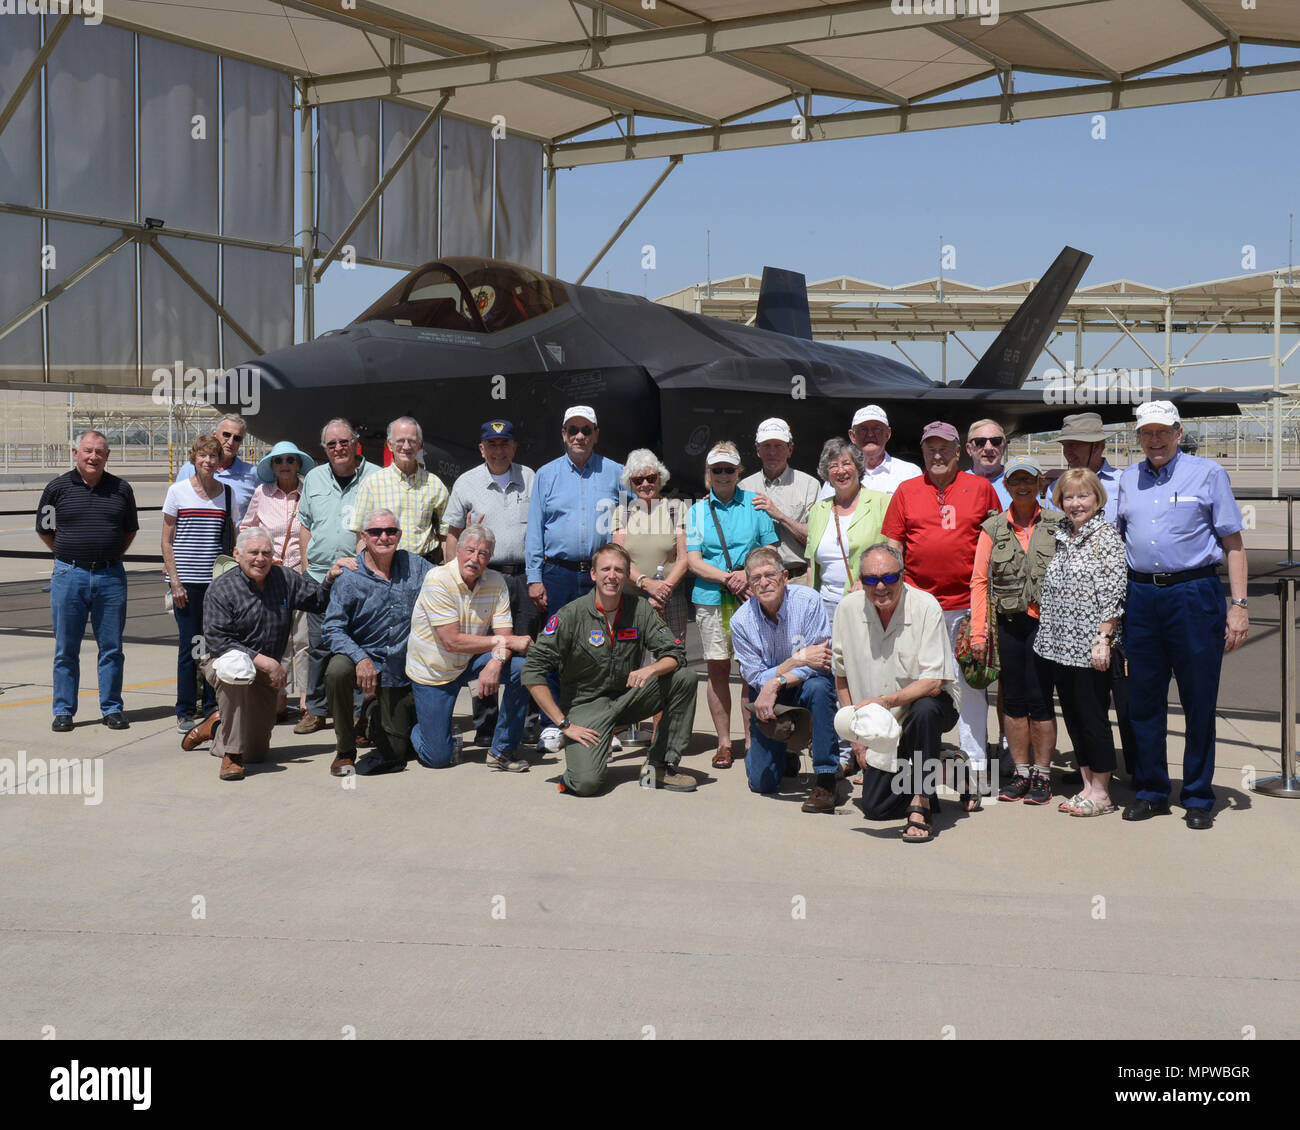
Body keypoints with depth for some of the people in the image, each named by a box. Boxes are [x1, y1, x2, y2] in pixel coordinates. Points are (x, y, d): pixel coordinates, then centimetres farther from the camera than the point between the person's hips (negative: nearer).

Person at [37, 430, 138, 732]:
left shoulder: (121, 489, 6)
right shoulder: (58, 488, 2)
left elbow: (131, 529, 18)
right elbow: (44, 529, 12)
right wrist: (71, 555, 10)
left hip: (111, 576, 1)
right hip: (69, 575, -1)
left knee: (112, 648, 4)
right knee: (66, 648, 4)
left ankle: (112, 709, 14)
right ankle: (63, 711, 13)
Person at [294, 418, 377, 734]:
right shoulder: (314, 479, 13)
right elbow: (305, 523, 20)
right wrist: (308, 563, 11)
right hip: (319, 576, 4)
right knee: (318, 646, 8)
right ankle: (316, 711, 18)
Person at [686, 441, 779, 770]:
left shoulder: (754, 504, 8)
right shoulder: (697, 511, 11)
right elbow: (694, 561, 2)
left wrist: (748, 574, -13)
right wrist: (728, 578, -13)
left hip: (751, 597, -1)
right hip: (710, 598, 1)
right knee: (717, 669, 2)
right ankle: (724, 743, 10)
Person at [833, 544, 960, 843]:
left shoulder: (926, 607, -19)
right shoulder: (848, 609, -8)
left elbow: (933, 683, -24)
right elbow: (841, 676, 5)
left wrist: (887, 701, -38)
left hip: (929, 703, -4)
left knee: (924, 710, -39)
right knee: (875, 807, -2)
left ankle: (920, 804, -25)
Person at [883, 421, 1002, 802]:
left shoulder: (981, 488, 8)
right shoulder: (906, 492, 9)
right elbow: (892, 546, 10)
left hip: (968, 602, -1)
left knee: (970, 685, 0)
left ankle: (975, 770, 5)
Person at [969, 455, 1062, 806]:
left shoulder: (1057, 524, 3)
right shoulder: (993, 528, 7)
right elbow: (979, 580, 6)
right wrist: (978, 632, 0)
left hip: (1045, 621, -2)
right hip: (1008, 622, 2)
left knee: (1040, 699, -3)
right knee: (1013, 699, 7)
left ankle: (1042, 776, 9)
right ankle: (1021, 772, 18)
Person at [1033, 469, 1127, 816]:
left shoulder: (1107, 536, -7)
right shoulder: (1060, 536, 13)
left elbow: (1113, 592, -12)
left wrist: (1103, 638, -17)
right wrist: (1049, 637, 13)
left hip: (1089, 646, -7)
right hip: (1060, 645, 7)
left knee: (1093, 716, -2)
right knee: (1072, 714, 11)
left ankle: (1101, 792, 7)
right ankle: (1087, 785, 21)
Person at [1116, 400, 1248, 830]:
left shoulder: (1207, 473, 3)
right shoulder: (1128, 479, 14)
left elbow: (1233, 543, 1)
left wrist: (1239, 605, -7)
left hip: (1194, 594, -3)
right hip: (1140, 596, 4)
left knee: (1199, 701, 1)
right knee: (1144, 699, 7)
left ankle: (1198, 797, 12)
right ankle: (1151, 791, 19)